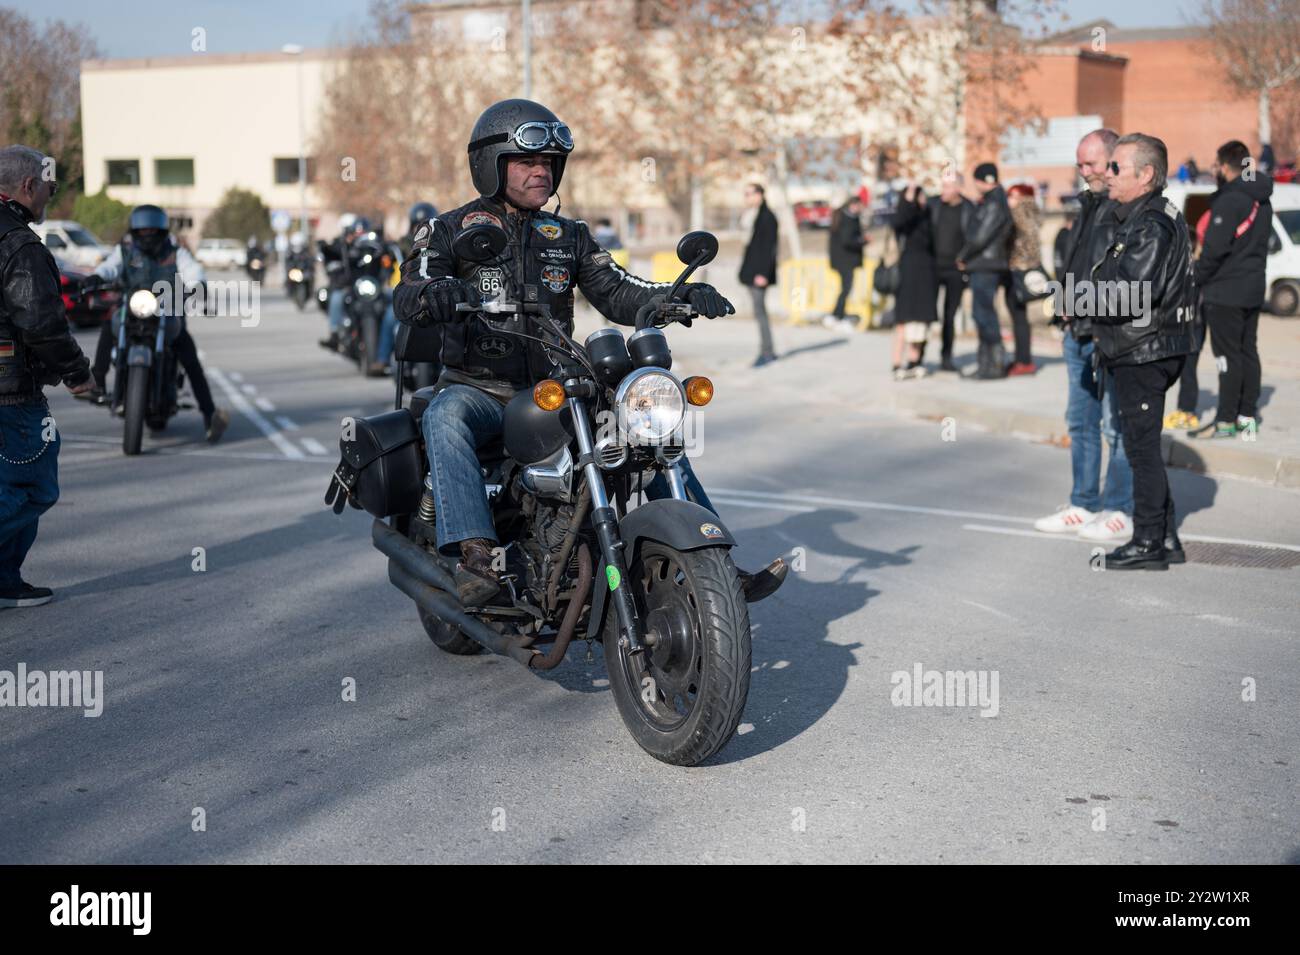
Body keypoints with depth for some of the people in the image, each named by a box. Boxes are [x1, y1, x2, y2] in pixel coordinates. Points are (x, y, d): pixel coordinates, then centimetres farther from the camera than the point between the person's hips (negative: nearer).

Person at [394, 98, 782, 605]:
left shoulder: (568, 236, 14)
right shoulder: (451, 230, 1)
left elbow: (617, 293, 3)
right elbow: (409, 295, -15)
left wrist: (683, 295, -15)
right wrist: (444, 294, -40)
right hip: (477, 388, -4)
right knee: (444, 419, -38)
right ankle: (475, 554, -48)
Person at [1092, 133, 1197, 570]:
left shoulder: (1153, 227, -17)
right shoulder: (1134, 218, 16)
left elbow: (1131, 295, -25)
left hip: (1146, 353, -10)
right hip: (1138, 352, 10)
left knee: (1142, 445, -4)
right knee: (1142, 444, 15)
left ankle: (1149, 543, 3)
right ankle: (1166, 540, 22)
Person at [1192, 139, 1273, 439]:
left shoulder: (1229, 200, -17)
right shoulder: (1262, 201, 13)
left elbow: (1215, 247, -20)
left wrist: (1197, 279, -8)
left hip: (1225, 290, -9)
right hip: (1254, 289, 9)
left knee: (1228, 355, -6)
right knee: (1248, 351, 12)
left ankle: (1226, 420, -4)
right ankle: (1248, 414, 15)